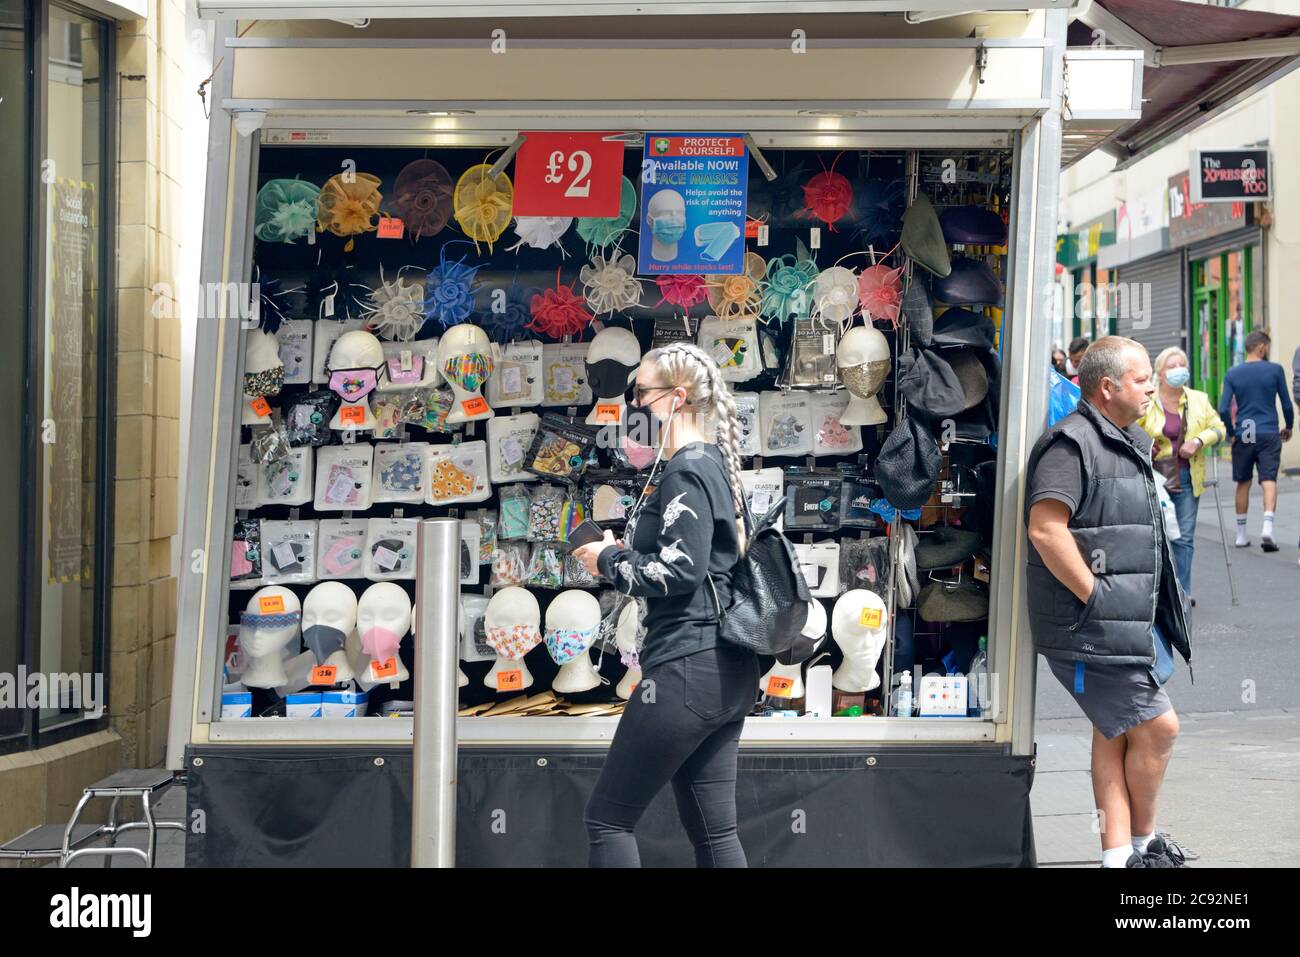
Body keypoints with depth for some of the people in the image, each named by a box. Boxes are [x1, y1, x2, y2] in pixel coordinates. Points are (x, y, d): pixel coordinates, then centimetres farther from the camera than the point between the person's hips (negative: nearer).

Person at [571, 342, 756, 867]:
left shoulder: (687, 471, -13)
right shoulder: (713, 464, 17)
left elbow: (680, 571, -21)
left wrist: (610, 560, -7)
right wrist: (628, 550, 11)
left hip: (688, 668, -10)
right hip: (725, 668, 10)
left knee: (606, 818, -1)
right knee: (714, 830, 12)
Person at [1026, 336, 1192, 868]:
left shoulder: (1127, 443, 17)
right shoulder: (1071, 443, -16)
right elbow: (1045, 529, -27)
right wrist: (1095, 596, -21)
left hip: (1131, 621, 10)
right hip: (1094, 630, -10)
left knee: (1115, 734, 11)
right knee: (1158, 727, -3)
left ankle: (1118, 855, 18)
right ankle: (1143, 842, 17)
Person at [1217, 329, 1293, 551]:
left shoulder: (1232, 374, 2)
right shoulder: (1275, 370, -2)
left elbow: (1223, 410, -4)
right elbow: (1287, 404, 3)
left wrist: (1232, 432, 9)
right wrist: (1289, 427, 19)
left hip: (1243, 435, 2)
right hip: (1269, 434, -2)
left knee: (1243, 484, 12)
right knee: (1269, 481, -3)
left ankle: (1241, 535, 18)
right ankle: (1267, 525, -23)